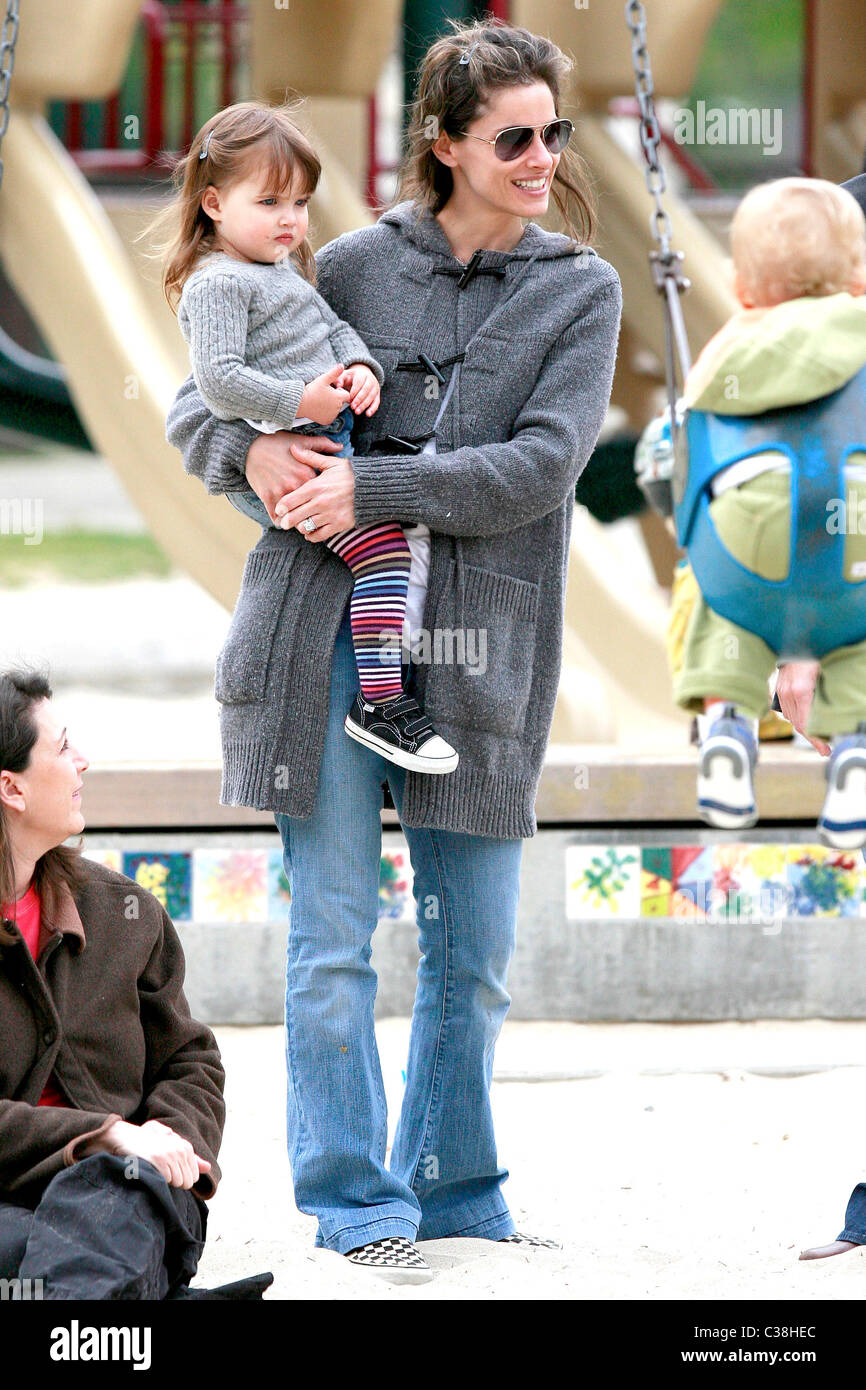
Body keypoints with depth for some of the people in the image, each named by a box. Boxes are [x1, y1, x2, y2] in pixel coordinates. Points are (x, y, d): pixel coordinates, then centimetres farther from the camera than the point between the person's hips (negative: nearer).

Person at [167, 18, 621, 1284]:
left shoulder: (581, 292, 6)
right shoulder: (356, 266, 8)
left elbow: (542, 466, -8)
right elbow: (197, 403, 14)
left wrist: (372, 489, -15)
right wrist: (254, 448, -8)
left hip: (479, 650, 0)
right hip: (328, 627, 0)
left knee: (474, 953, 7)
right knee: (333, 934, -3)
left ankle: (453, 1191, 22)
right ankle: (355, 1204, 4)